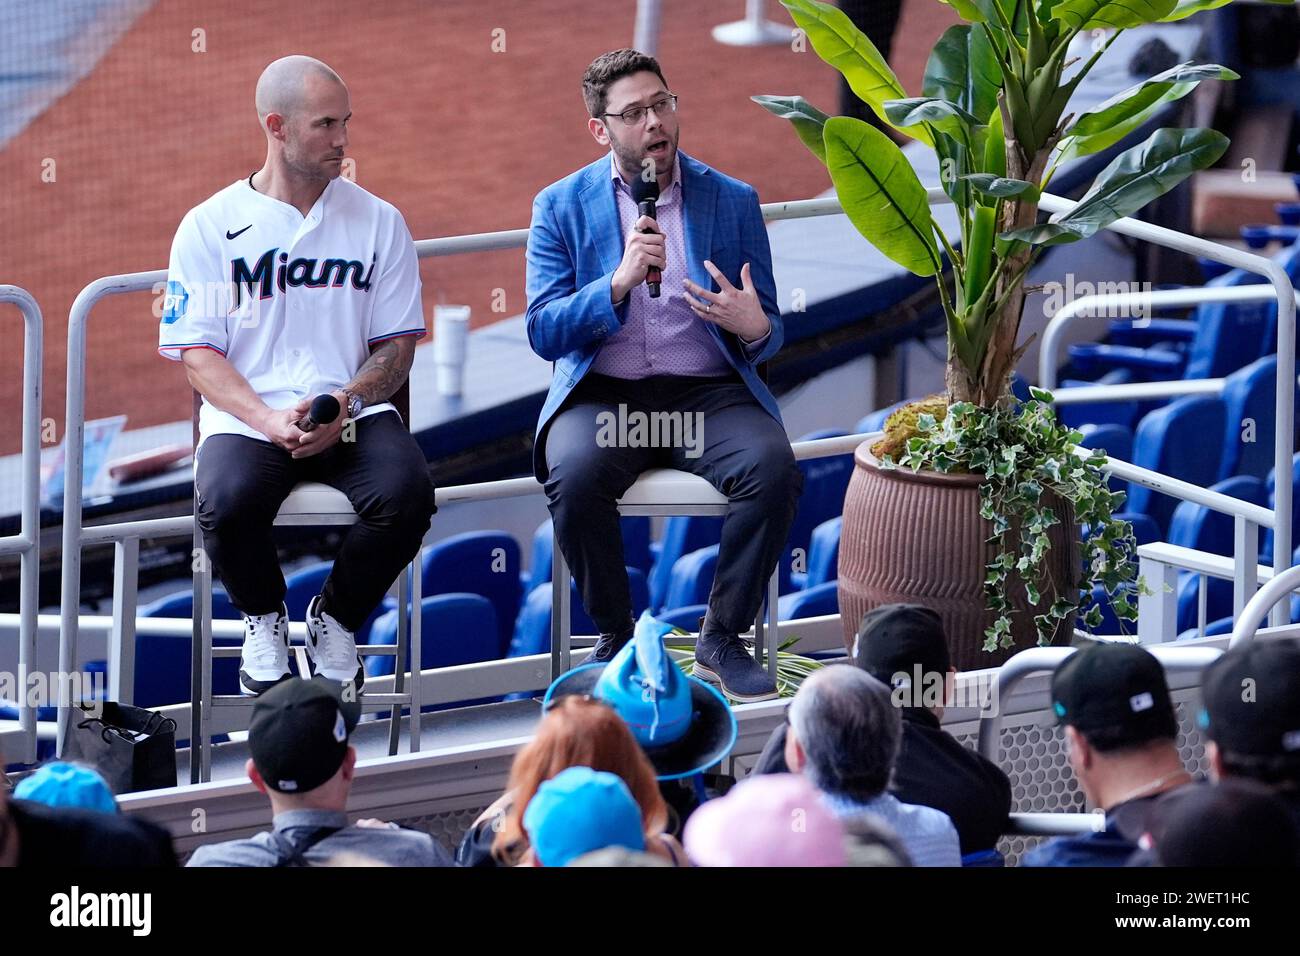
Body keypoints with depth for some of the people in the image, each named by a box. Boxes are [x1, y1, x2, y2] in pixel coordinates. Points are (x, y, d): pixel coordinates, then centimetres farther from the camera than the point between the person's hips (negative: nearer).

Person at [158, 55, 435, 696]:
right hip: (247, 417, -2)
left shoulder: (378, 223, 11)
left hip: (353, 416, 2)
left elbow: (397, 344, 9)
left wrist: (346, 403, -13)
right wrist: (270, 420, -17)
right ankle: (264, 619, 2)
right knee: (228, 503, -35)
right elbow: (196, 351, -1)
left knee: (406, 493, -31)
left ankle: (337, 619, 1)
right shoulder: (210, 226, 5)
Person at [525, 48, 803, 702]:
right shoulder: (561, 207, 7)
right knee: (574, 475, -34)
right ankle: (615, 638, -11)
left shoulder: (733, 202, 10)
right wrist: (619, 283, -18)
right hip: (602, 395, -1)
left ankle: (722, 642, -13)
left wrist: (754, 327, -15)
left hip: (709, 393, 1)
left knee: (773, 468, -30)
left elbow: (768, 335, 11)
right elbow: (544, 333, -1)